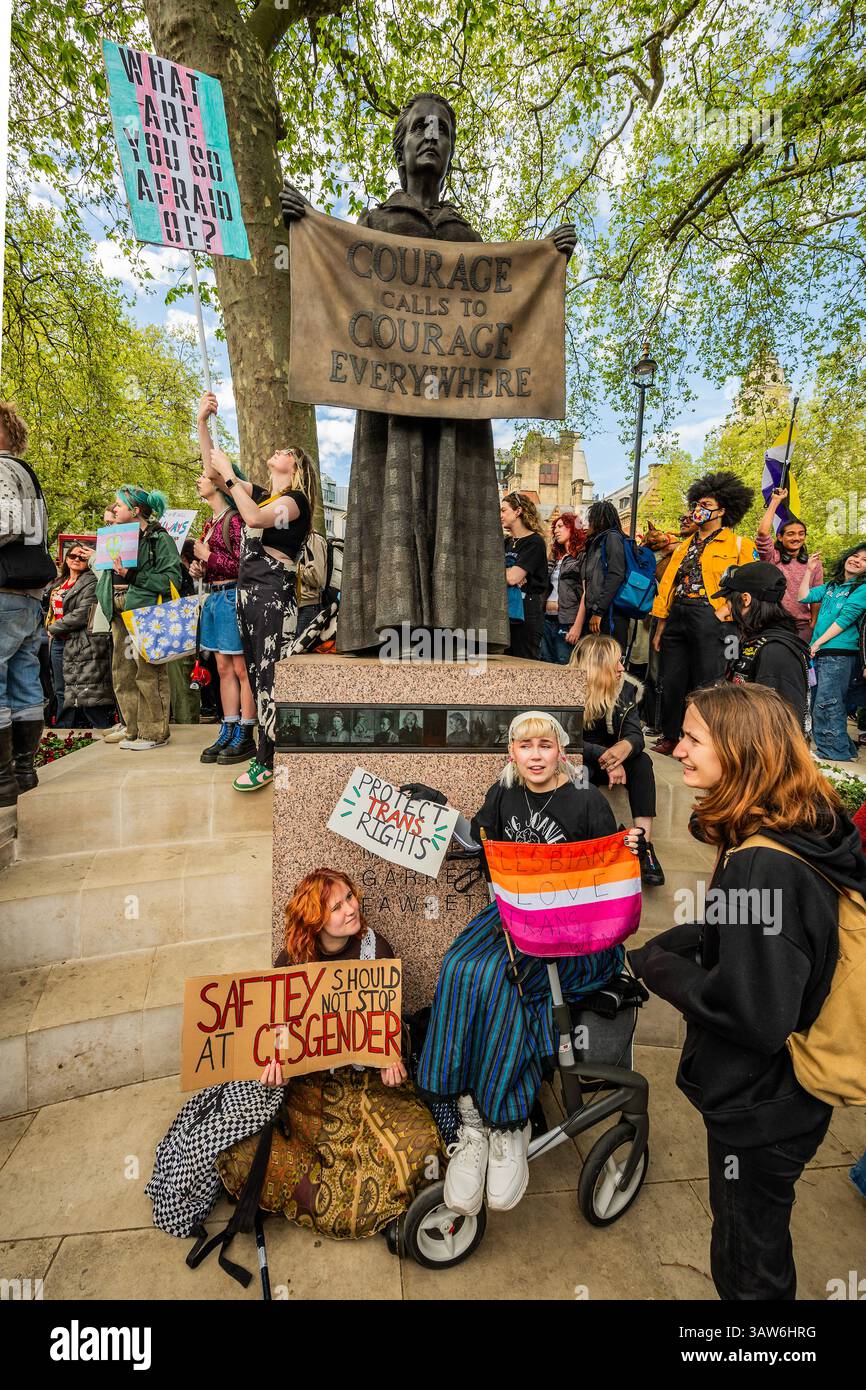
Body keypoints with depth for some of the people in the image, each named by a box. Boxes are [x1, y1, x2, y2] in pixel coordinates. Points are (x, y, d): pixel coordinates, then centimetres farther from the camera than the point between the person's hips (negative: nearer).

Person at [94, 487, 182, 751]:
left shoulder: (160, 538, -5)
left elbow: (171, 579, -14)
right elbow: (106, 575, 22)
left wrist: (132, 575, -18)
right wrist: (107, 601, 6)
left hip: (146, 611, -8)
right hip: (120, 613, 8)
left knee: (148, 673, -6)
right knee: (122, 674, 9)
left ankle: (154, 732, 2)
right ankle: (133, 730, 19)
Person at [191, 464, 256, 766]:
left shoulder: (234, 518, -10)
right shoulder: (210, 522, 18)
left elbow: (243, 564, -17)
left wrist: (208, 556, -10)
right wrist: (199, 569, 8)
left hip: (233, 597, -10)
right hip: (214, 598, 10)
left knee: (242, 670, -4)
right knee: (224, 669, 11)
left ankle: (245, 738, 2)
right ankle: (227, 733, 17)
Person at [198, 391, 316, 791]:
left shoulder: (295, 500, -3)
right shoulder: (261, 494, 20)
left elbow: (254, 519, -20)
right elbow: (213, 471, 18)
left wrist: (229, 474, -12)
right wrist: (202, 423, 13)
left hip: (275, 595, -8)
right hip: (247, 592, 8)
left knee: (270, 678, -10)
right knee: (256, 676, 8)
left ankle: (267, 762, -8)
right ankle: (269, 747, 16)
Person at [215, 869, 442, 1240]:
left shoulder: (375, 946, -4)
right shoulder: (293, 958, -4)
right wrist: (277, 1056, -22)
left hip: (367, 1073, 0)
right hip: (308, 1078, 0)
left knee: (417, 1139, -23)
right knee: (243, 1149, -22)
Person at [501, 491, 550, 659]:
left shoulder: (534, 542, -6)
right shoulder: (506, 542, 18)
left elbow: (512, 577, -17)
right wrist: (506, 572, -8)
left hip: (526, 613, -7)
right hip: (506, 610, 7)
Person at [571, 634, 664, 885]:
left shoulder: (625, 687, -7)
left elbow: (635, 734, -15)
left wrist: (624, 748, -40)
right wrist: (605, 756, -36)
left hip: (609, 761, 4)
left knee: (641, 761, -25)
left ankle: (644, 844, -32)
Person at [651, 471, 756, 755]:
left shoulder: (738, 545, 3)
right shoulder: (685, 545, 19)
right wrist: (660, 628, 11)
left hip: (710, 620, -5)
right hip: (676, 618, 6)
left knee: (706, 683, -2)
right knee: (671, 681, 8)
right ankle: (670, 737, 22)